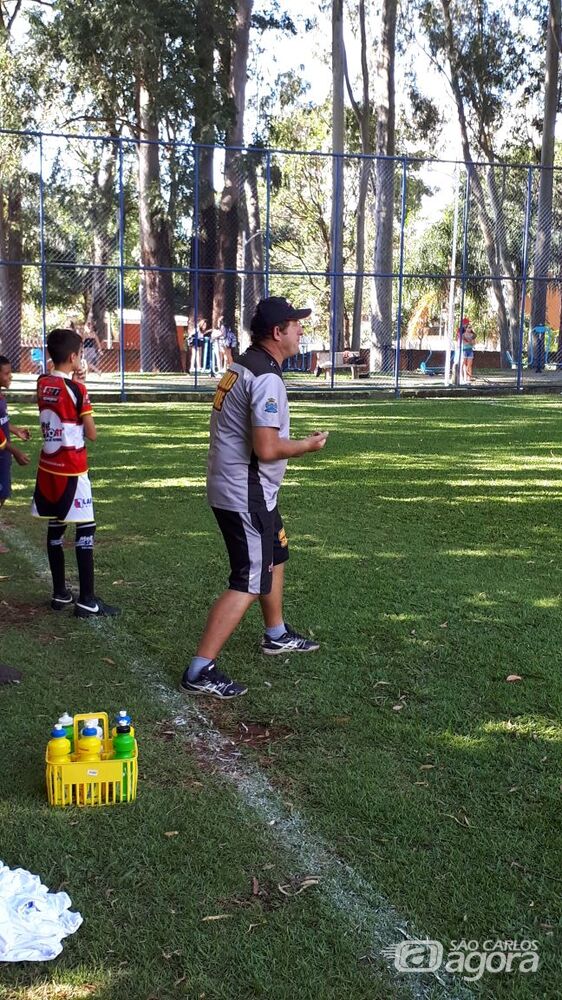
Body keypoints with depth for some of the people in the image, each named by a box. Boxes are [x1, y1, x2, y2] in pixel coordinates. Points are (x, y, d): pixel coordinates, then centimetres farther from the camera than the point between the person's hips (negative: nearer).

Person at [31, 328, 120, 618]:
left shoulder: (42, 383, 3)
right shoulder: (76, 389, -15)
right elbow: (91, 434, -10)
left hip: (48, 469, 7)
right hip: (72, 471, -7)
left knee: (55, 529, 13)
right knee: (85, 531, -3)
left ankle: (60, 594, 21)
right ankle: (87, 601, -4)